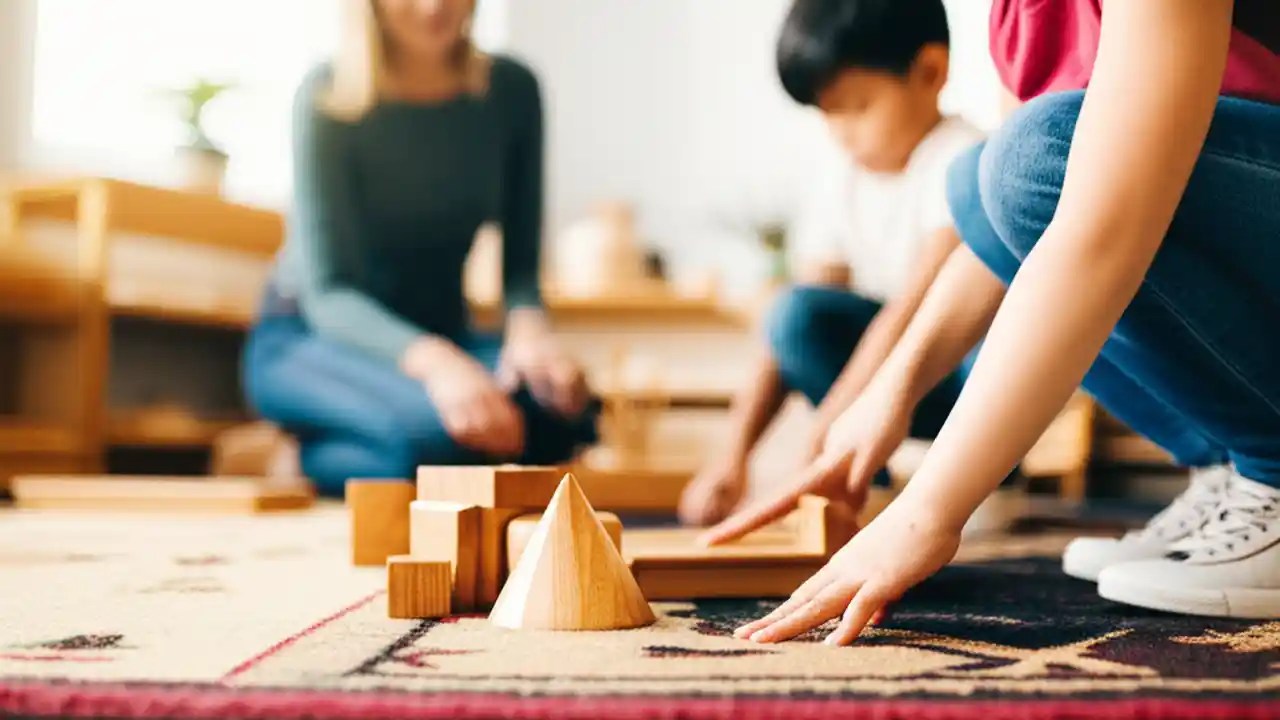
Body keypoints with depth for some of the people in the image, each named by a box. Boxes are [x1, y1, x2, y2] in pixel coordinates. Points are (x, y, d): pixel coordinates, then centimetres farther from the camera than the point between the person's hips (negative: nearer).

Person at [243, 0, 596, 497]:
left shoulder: (511, 90, -4)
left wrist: (527, 327, -27)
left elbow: (520, 262, -2)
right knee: (438, 424, -37)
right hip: (310, 338, -4)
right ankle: (289, 462, -5)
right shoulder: (328, 98, -16)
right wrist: (433, 360, -40)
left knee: (566, 409, -28)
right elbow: (327, 293, -21)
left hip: (437, 335, 5)